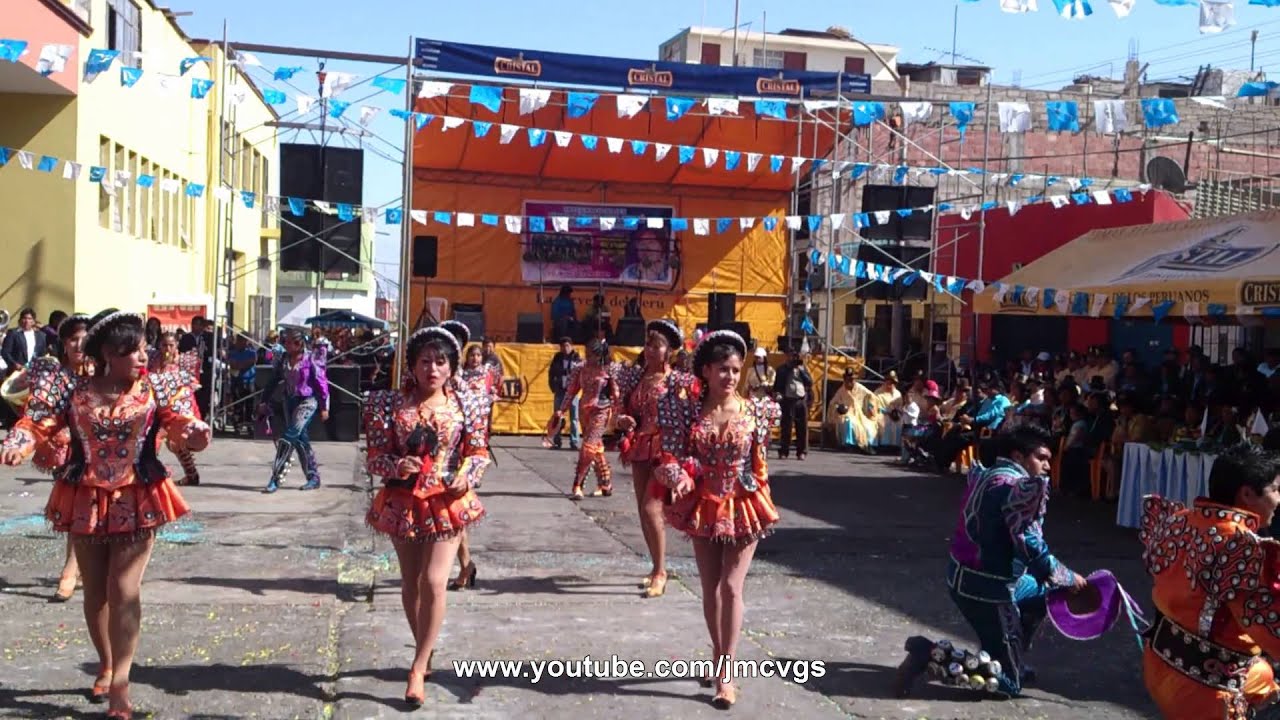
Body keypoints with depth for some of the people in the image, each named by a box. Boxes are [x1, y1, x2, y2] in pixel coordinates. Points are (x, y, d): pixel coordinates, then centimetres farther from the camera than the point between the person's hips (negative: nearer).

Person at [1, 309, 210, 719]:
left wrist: (195, 435, -40)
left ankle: (120, 681, 0)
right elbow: (37, 423, -6)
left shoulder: (156, 389, -7)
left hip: (136, 501, -2)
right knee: (95, 590, 16)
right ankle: (106, 665, 37)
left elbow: (182, 422, -16)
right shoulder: (72, 393, -3)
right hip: (86, 501, 3)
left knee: (124, 589, -8)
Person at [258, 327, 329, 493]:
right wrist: (265, 401, 6)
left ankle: (276, 478, -14)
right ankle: (313, 477, 19)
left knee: (289, 437, -15)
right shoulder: (283, 359, 5)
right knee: (300, 439, 9)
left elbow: (321, 382, -8)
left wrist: (324, 407, -8)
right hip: (290, 401, 6)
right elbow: (273, 380, 10)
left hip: (308, 401, -6)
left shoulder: (311, 359, -10)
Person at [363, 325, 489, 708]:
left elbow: (478, 452, 4)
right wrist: (397, 466, -24)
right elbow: (375, 457, -3)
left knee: (434, 582, -11)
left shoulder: (466, 404, -3)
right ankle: (426, 651, 37)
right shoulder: (391, 404, -4)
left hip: (447, 503, -1)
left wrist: (467, 474, -16)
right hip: (403, 502, 2)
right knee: (410, 584, 14)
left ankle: (418, 669, 0)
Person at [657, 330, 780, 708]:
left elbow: (759, 462, 3)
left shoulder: (754, 410, -7)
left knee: (731, 588, -5)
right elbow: (673, 453, -5)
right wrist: (679, 476, -21)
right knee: (710, 589, 12)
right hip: (703, 507, 2)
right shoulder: (691, 409, -5)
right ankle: (720, 660, 31)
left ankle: (725, 675, 2)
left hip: (742, 508, -2)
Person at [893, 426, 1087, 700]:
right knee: (1007, 684, 2)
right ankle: (930, 654, -10)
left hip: (964, 577, 9)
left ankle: (1007, 659, 27)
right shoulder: (1020, 486, -17)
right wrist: (1069, 578, -3)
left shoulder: (987, 476, 12)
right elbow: (1032, 549, -20)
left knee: (1048, 592, 28)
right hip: (987, 587, -9)